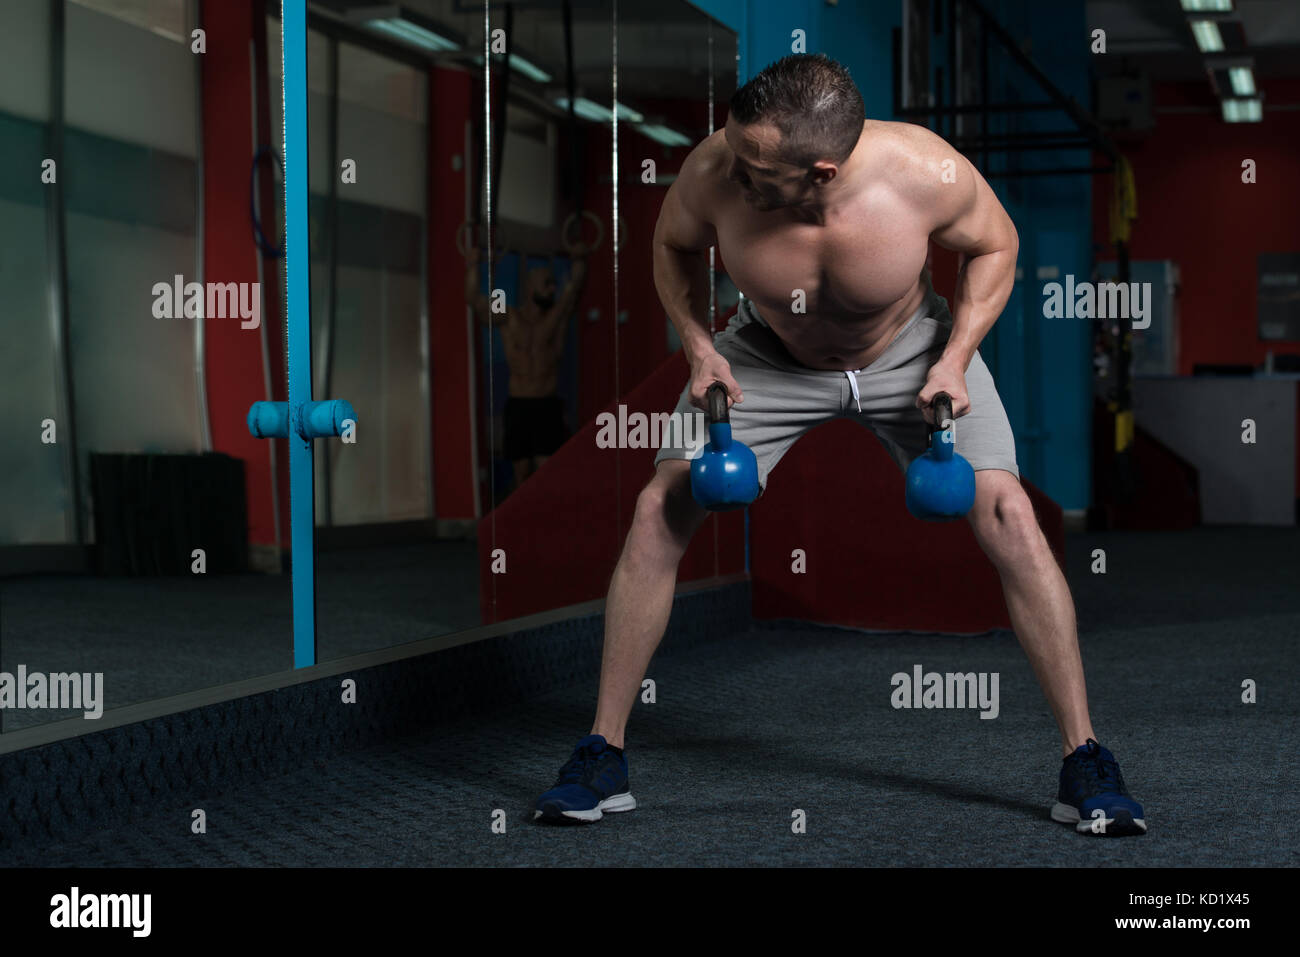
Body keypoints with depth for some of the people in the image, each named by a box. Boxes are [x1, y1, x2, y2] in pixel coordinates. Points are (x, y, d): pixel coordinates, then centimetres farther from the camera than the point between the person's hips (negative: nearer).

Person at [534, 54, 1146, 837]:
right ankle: (602, 756, 1)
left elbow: (994, 245, -12)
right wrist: (699, 347, -18)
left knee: (1008, 515, -16)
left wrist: (954, 360, -21)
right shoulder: (714, 173, -32)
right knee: (661, 512, -12)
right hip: (768, 357, 1)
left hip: (910, 349, -1)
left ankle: (1085, 760, -3)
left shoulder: (928, 175, -35)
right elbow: (676, 244, -7)